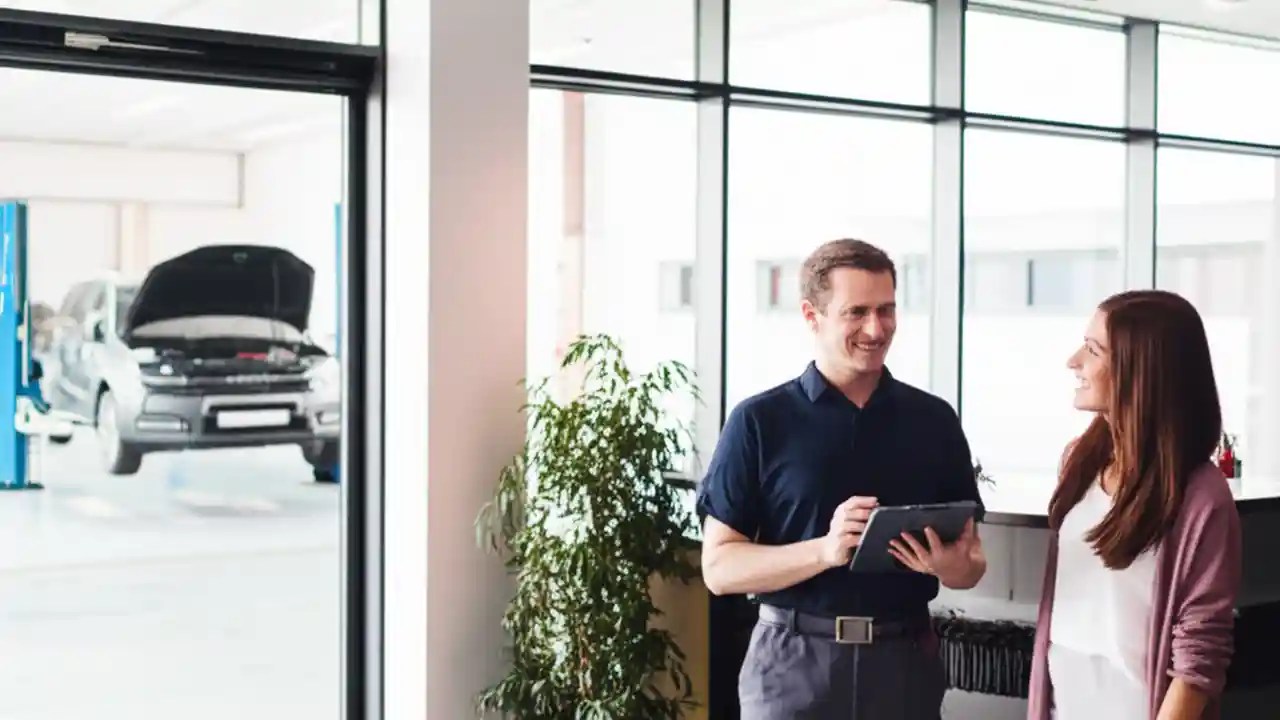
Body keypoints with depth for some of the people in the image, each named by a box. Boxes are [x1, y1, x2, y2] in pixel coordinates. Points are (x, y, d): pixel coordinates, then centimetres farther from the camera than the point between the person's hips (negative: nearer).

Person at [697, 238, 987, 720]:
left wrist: (950, 565, -14)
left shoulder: (934, 420, 5)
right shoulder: (759, 421, -4)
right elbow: (719, 567, -7)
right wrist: (825, 550, -22)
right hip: (793, 663, -2)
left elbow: (972, 559, 10)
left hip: (905, 659, 3)